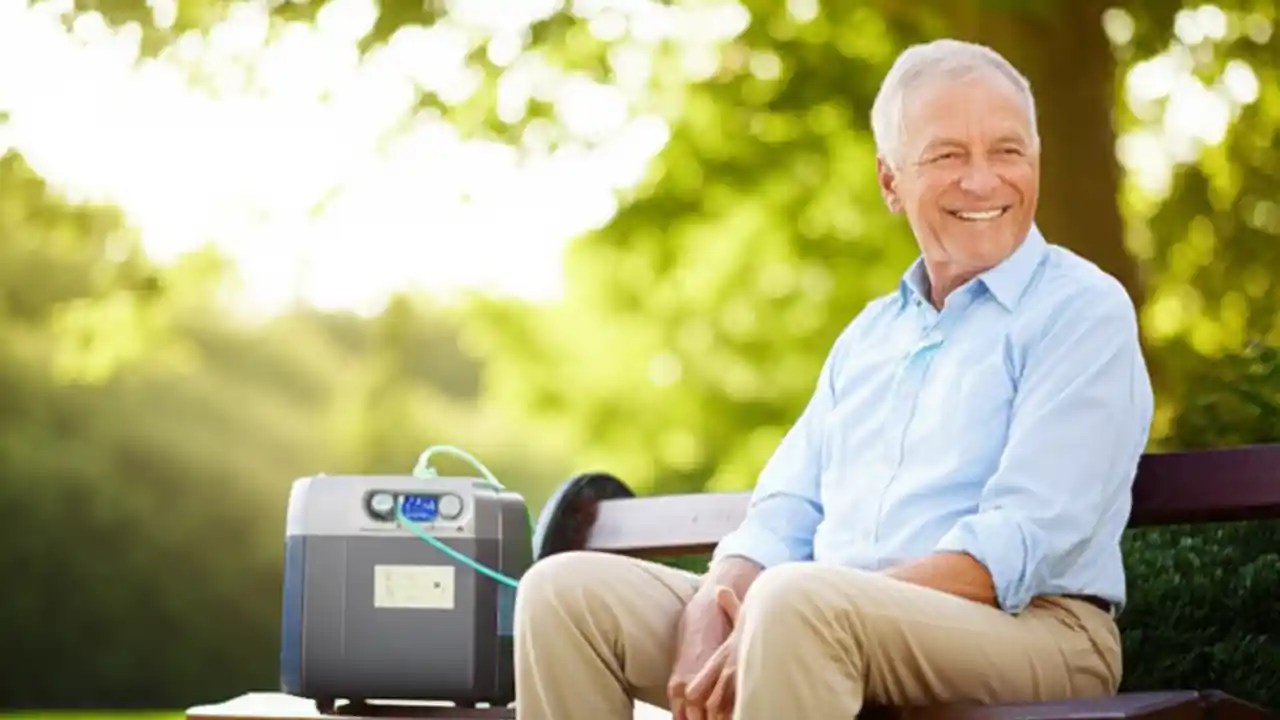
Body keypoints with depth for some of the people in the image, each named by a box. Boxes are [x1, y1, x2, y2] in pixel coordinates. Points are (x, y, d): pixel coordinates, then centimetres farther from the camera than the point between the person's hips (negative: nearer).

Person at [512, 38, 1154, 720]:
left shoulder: (1083, 311, -1)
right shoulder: (870, 333, 21)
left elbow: (1019, 543, -14)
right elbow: (784, 515, 15)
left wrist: (775, 624, -21)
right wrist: (709, 616, -10)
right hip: (840, 627, 7)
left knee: (795, 600, -36)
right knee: (568, 588, -8)